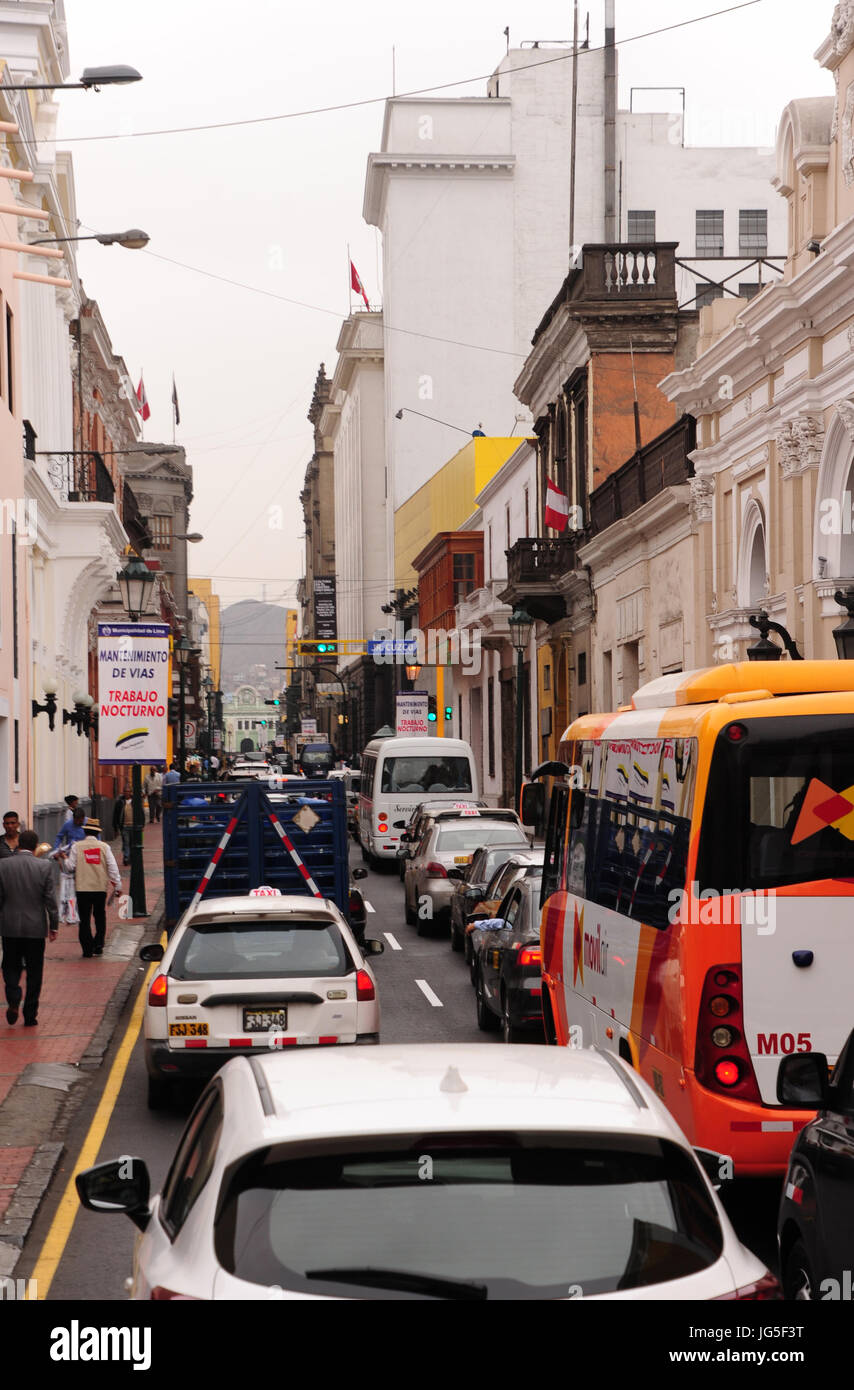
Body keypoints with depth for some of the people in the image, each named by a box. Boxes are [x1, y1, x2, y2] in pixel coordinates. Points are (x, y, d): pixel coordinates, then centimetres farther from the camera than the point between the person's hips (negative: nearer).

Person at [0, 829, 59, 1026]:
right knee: (34, 972, 9)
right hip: (36, 928, 0)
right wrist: (53, 926, 3)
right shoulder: (44, 866, -8)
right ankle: (30, 1015, 11)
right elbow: (50, 899, -5)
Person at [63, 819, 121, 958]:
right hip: (101, 888, 1)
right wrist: (117, 885, 6)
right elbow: (112, 867, 0)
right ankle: (98, 946, 13)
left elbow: (70, 867, -2)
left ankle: (87, 950, 2)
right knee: (100, 918, 17)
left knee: (84, 920, 4)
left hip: (83, 888, -1)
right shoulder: (104, 847, 1)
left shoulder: (76, 847, -2)